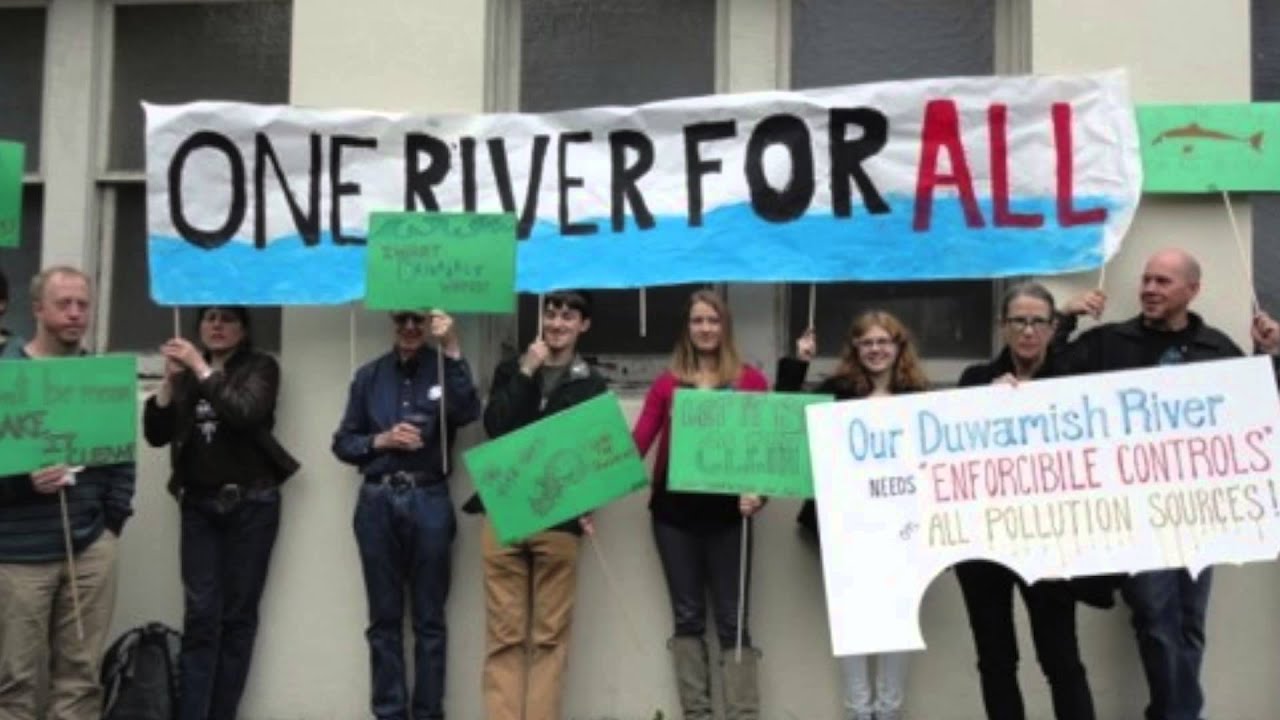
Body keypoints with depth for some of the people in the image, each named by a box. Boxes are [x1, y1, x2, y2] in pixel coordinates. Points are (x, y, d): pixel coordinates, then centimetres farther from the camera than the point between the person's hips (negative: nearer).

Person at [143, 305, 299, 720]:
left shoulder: (261, 367, 1)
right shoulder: (187, 373, 11)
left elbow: (245, 413, -19)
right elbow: (156, 436, 3)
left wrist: (201, 369, -18)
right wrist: (170, 379, -8)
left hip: (251, 503, -3)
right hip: (199, 505, 3)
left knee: (238, 614, 1)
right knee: (201, 614, -4)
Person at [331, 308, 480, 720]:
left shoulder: (445, 369, 4)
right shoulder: (369, 375, 10)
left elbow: (468, 414, -16)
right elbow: (342, 443, 11)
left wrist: (452, 351, -21)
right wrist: (381, 441, -7)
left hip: (428, 501, -2)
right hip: (378, 502, 2)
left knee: (429, 619, 3)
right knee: (384, 620, 7)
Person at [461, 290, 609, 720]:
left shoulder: (593, 385, 10)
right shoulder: (510, 371, 15)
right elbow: (495, 427, -1)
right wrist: (526, 373, -5)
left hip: (559, 520, -1)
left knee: (550, 635, 1)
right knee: (504, 634, 0)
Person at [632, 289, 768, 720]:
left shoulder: (750, 381, 3)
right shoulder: (667, 384, 7)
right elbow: (637, 443, 2)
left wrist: (758, 492, -19)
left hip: (726, 510, -2)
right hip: (674, 510, 2)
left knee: (732, 619, 1)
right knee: (687, 617, 8)